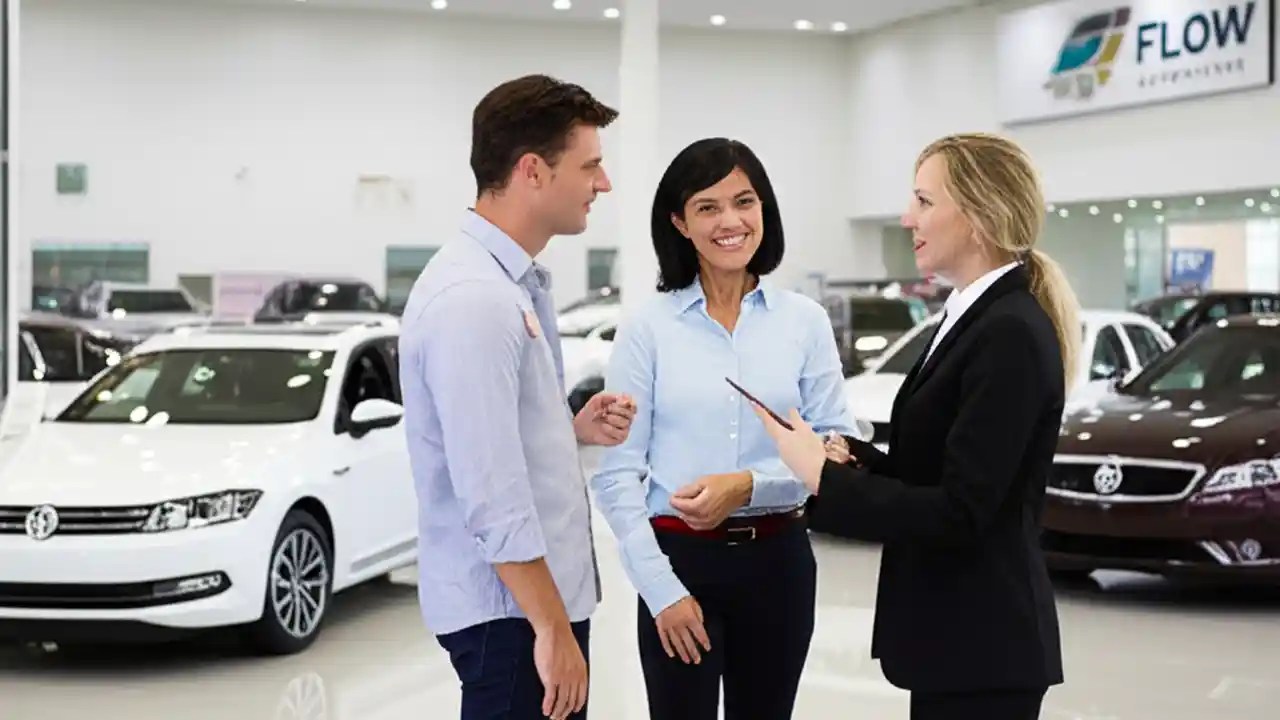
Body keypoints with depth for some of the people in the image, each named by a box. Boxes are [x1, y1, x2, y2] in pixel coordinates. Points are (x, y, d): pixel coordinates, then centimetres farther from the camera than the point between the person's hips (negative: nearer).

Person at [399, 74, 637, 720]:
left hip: (544, 591, 10)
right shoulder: (472, 299, -21)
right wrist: (552, 629, -21)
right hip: (510, 607, -10)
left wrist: (576, 430, 3)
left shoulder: (516, 281, 10)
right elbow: (493, 498, -24)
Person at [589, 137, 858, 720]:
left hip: (777, 561, 2)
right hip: (681, 560, -2)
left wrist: (751, 485, -17)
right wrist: (661, 589, -11)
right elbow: (616, 474, -5)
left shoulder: (805, 321, 1)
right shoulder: (647, 328, -4)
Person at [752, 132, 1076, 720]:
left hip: (980, 643, -9)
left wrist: (824, 476, -17)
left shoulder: (1011, 333, -19)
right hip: (957, 633, 9)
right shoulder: (974, 318, 11)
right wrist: (851, 455, -2)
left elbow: (958, 514, -22)